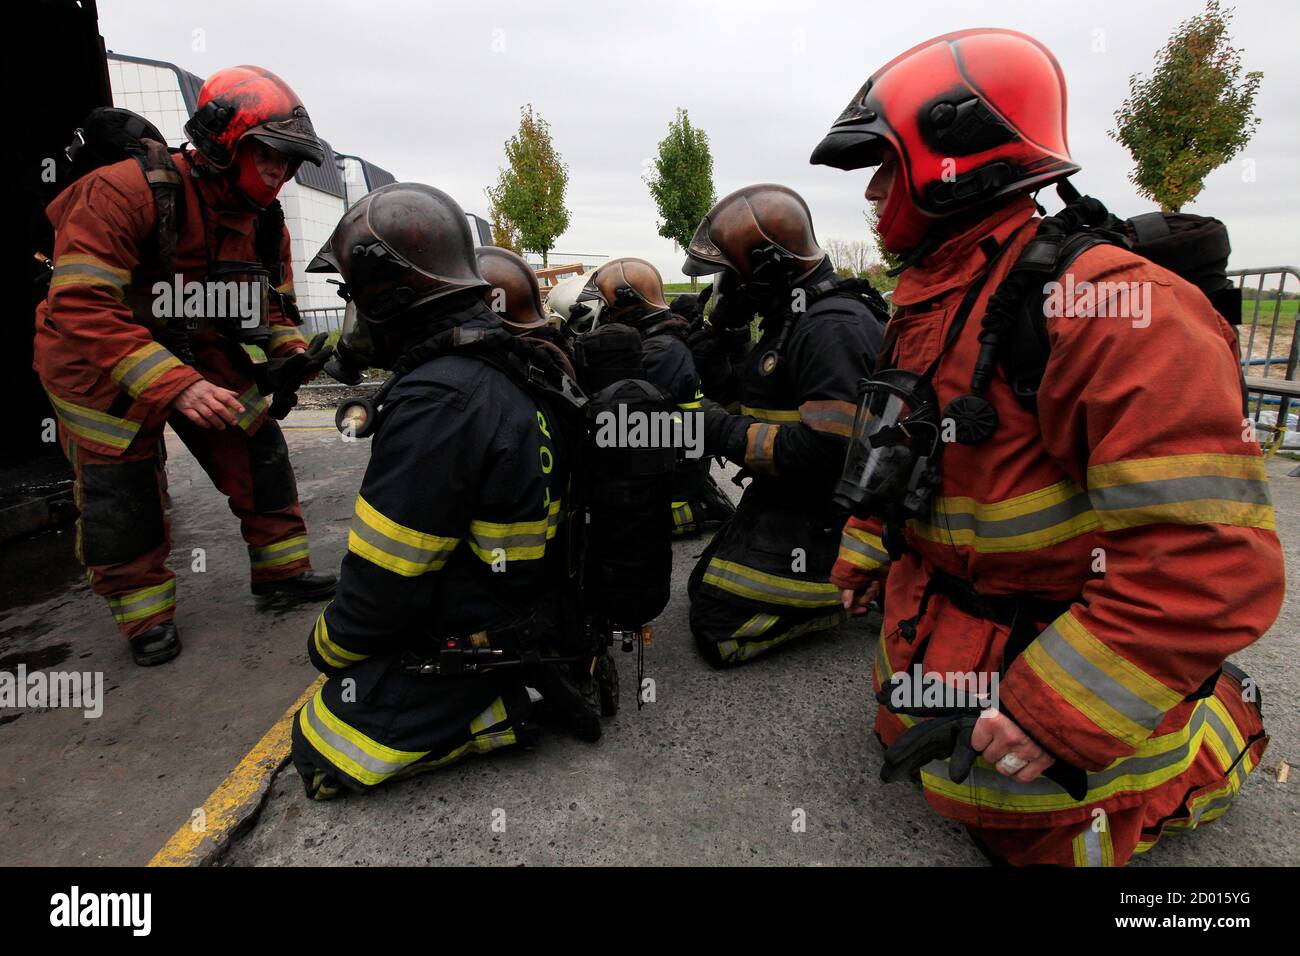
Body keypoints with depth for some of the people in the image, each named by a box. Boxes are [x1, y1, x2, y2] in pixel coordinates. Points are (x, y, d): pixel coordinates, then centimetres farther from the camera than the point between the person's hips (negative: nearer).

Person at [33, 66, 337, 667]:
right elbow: (81, 307, -34)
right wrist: (175, 386, -43)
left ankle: (281, 571, 15)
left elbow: (272, 305, 7)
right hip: (94, 357, -5)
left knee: (257, 449, 0)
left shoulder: (265, 219, -5)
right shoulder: (125, 190, -27)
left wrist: (291, 350, -16)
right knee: (120, 487, -4)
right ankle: (144, 612, 14)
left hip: (201, 352, 6)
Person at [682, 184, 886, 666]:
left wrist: (724, 433, -23)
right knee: (704, 587, 21)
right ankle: (837, 575, 18)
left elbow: (827, 449, -29)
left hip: (816, 516, -10)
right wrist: (719, 333, -1)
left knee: (717, 631, -7)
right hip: (782, 499, 10)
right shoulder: (791, 317, 9)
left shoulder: (832, 327, -23)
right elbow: (736, 395, 14)